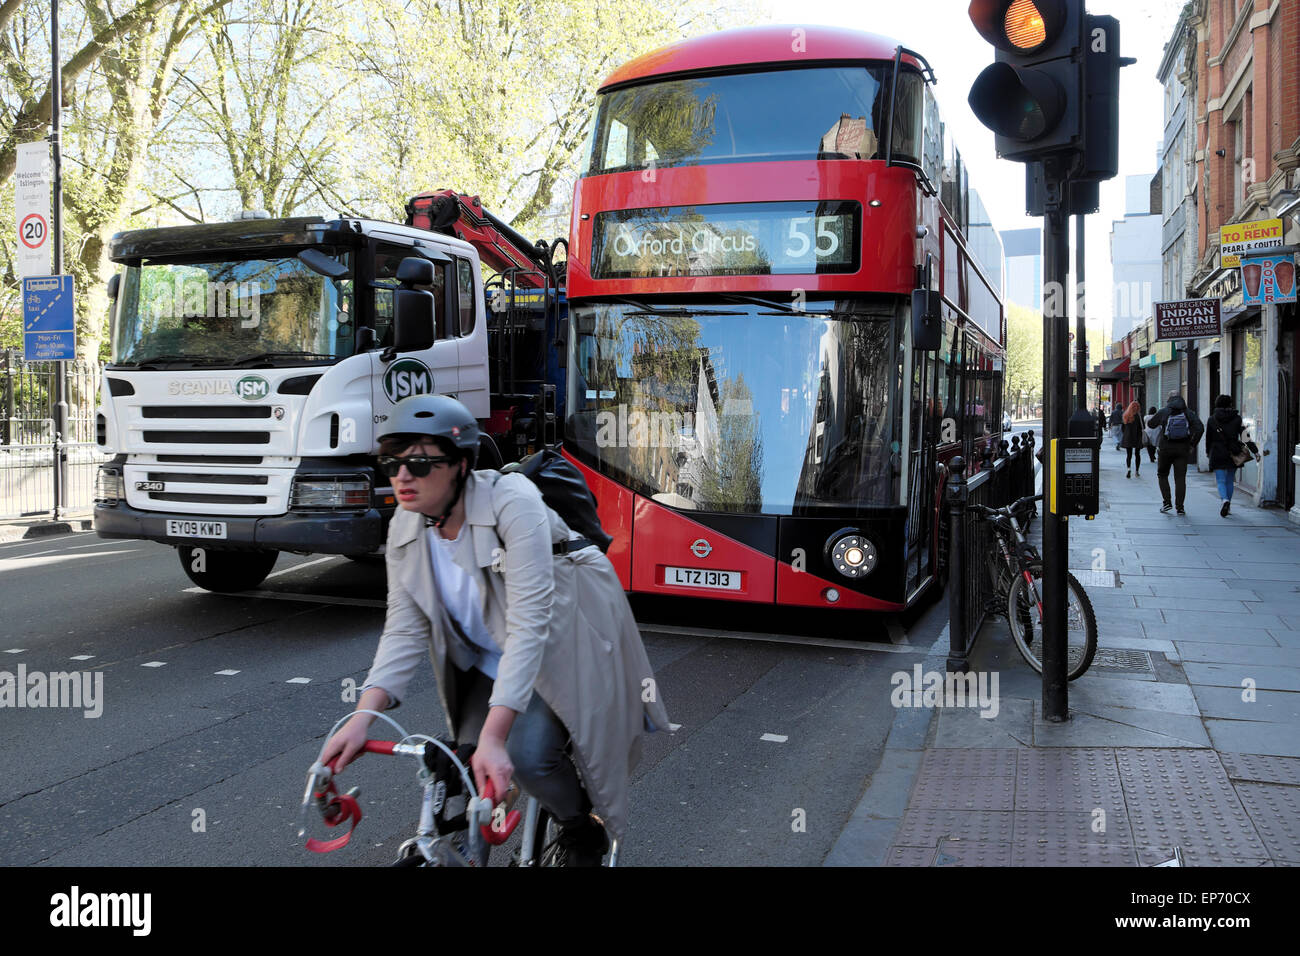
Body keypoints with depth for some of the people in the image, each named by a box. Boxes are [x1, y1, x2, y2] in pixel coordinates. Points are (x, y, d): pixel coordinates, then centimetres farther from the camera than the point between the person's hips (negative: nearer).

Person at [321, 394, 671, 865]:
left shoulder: (512, 502, -31)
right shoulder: (405, 529, -10)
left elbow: (529, 623, -37)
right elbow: (404, 629, -11)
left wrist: (494, 734, -44)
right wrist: (363, 715, -27)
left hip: (559, 647, -6)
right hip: (487, 661, 6)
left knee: (528, 754, -21)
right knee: (467, 770, -2)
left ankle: (585, 831, 9)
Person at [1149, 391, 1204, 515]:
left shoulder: (1163, 412, -1)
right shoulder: (1188, 412, 2)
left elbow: (1151, 424, 12)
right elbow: (1200, 428, -8)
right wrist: (1192, 444, -1)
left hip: (1166, 448, -1)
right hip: (1183, 449, 1)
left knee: (1162, 475, 15)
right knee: (1180, 478, 3)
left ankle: (1167, 502, 4)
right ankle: (1180, 507, -2)